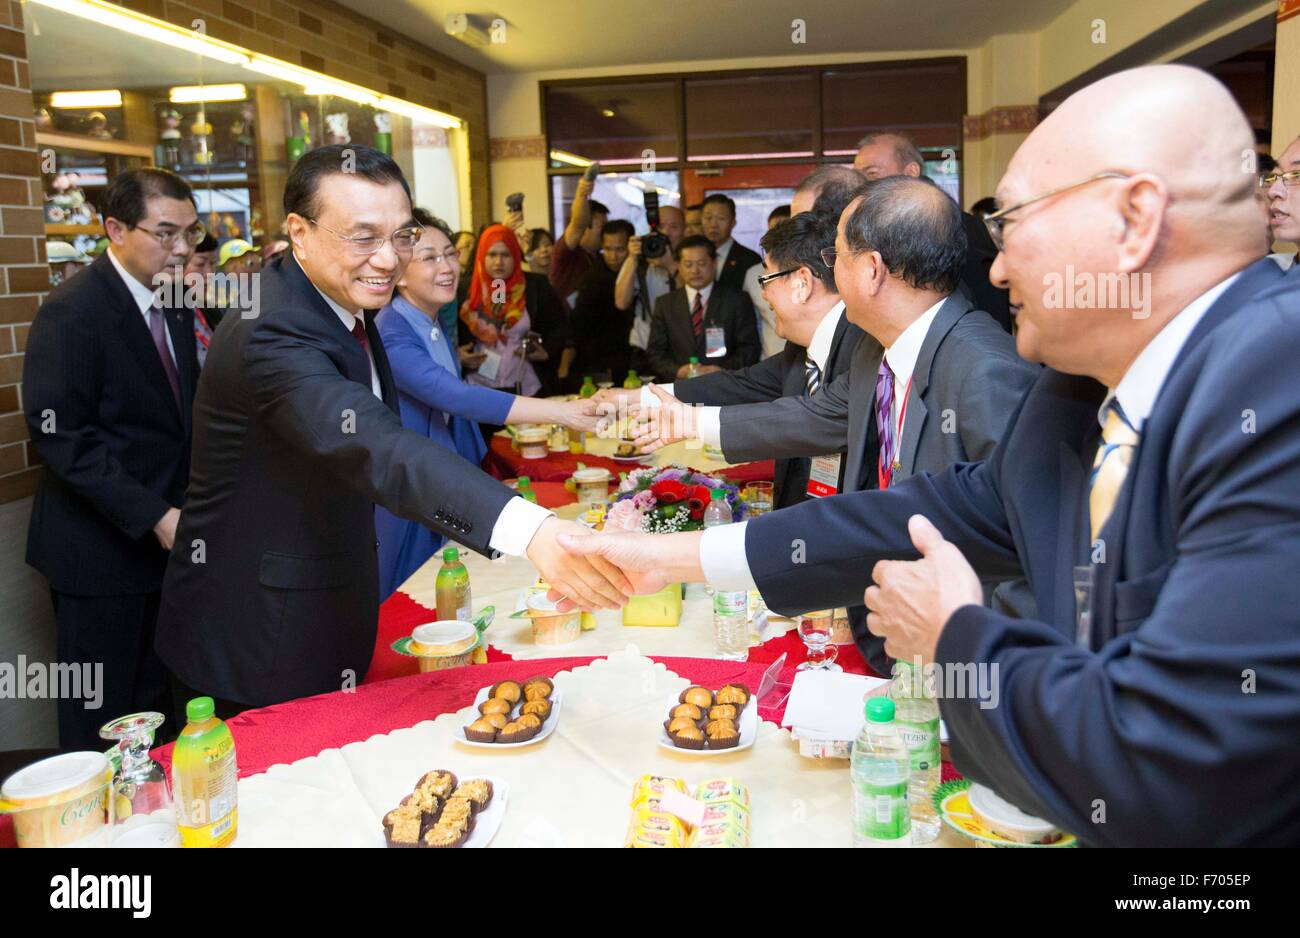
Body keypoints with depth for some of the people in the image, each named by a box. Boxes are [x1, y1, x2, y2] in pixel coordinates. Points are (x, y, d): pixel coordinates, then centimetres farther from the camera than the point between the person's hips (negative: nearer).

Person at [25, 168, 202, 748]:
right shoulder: (73, 312, -15)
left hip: (165, 537, 7)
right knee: (100, 718, 7)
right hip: (100, 548, -7)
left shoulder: (175, 306, 9)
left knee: (153, 702, 18)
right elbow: (59, 435, -20)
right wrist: (154, 516, -23)